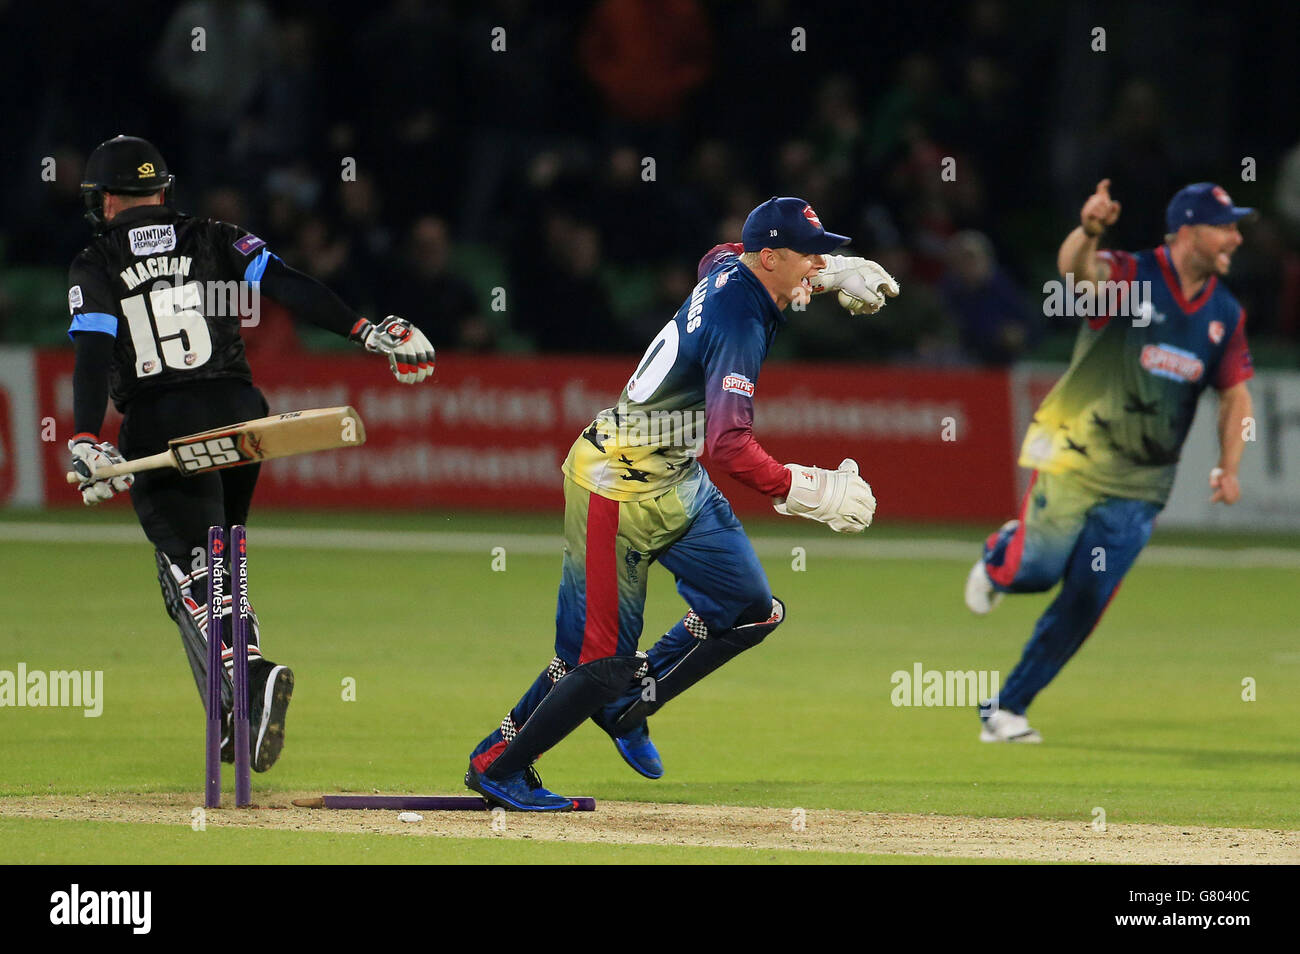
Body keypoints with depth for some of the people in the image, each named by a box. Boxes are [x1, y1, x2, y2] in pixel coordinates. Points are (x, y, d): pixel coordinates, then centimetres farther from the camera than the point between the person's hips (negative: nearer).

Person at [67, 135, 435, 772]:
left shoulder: (96, 267, 4)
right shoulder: (216, 241, 13)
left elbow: (93, 355, -10)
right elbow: (289, 286, -1)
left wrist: (86, 441, -20)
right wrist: (365, 331, -5)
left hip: (159, 428, -4)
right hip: (237, 412, 4)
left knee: (190, 569, -10)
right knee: (210, 562, 19)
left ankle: (248, 678, -37)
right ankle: (244, 720, 11)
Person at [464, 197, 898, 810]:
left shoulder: (729, 269, 0)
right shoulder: (738, 323, -27)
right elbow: (730, 446, -37)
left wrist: (831, 274, 19)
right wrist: (810, 493, -44)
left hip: (678, 484, 10)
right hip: (621, 490, -10)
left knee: (750, 611, 8)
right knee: (601, 659, -7)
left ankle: (626, 707, 21)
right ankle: (499, 765, 10)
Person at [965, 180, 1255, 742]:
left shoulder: (1226, 315, 4)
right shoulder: (1129, 279, -14)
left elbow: (1235, 396, 11)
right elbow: (1075, 268, -35)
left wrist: (1228, 469, -4)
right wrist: (1088, 232, -59)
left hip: (1140, 484, 5)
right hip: (1075, 459, -5)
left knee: (1085, 604, 0)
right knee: (1039, 570, -11)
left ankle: (1005, 709, 11)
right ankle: (1001, 557, 27)